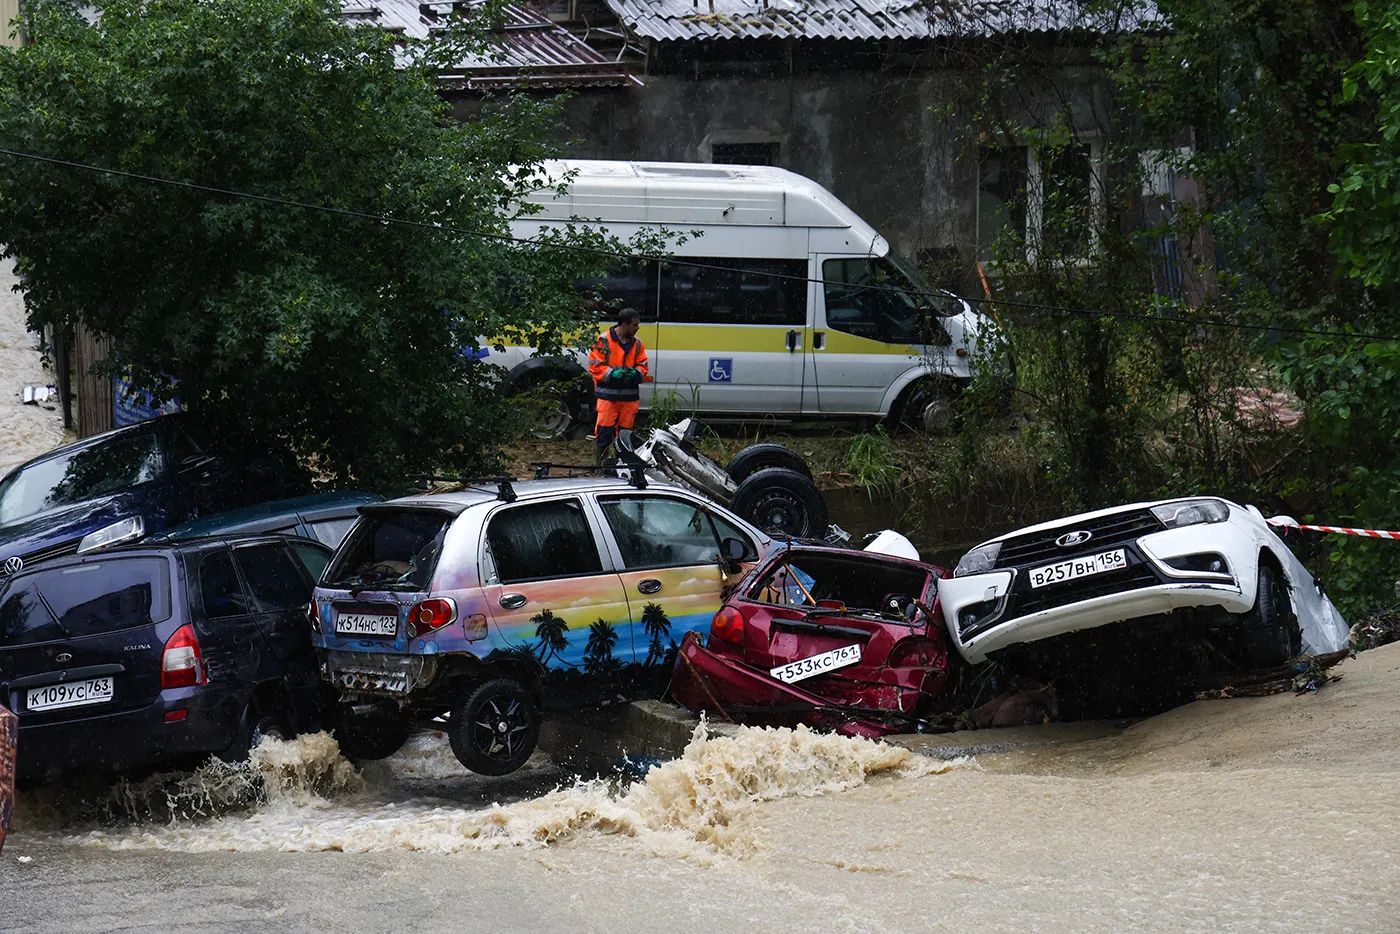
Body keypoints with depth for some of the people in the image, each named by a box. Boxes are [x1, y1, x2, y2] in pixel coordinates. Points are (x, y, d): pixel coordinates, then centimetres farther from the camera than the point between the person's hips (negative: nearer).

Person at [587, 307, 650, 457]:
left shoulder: (637, 343, 8)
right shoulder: (603, 341, -7)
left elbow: (642, 366, 12)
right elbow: (595, 366, -6)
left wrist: (636, 373, -11)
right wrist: (612, 373, -22)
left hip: (629, 396, 4)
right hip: (608, 396, -4)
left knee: (625, 435, 9)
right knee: (605, 434, -5)